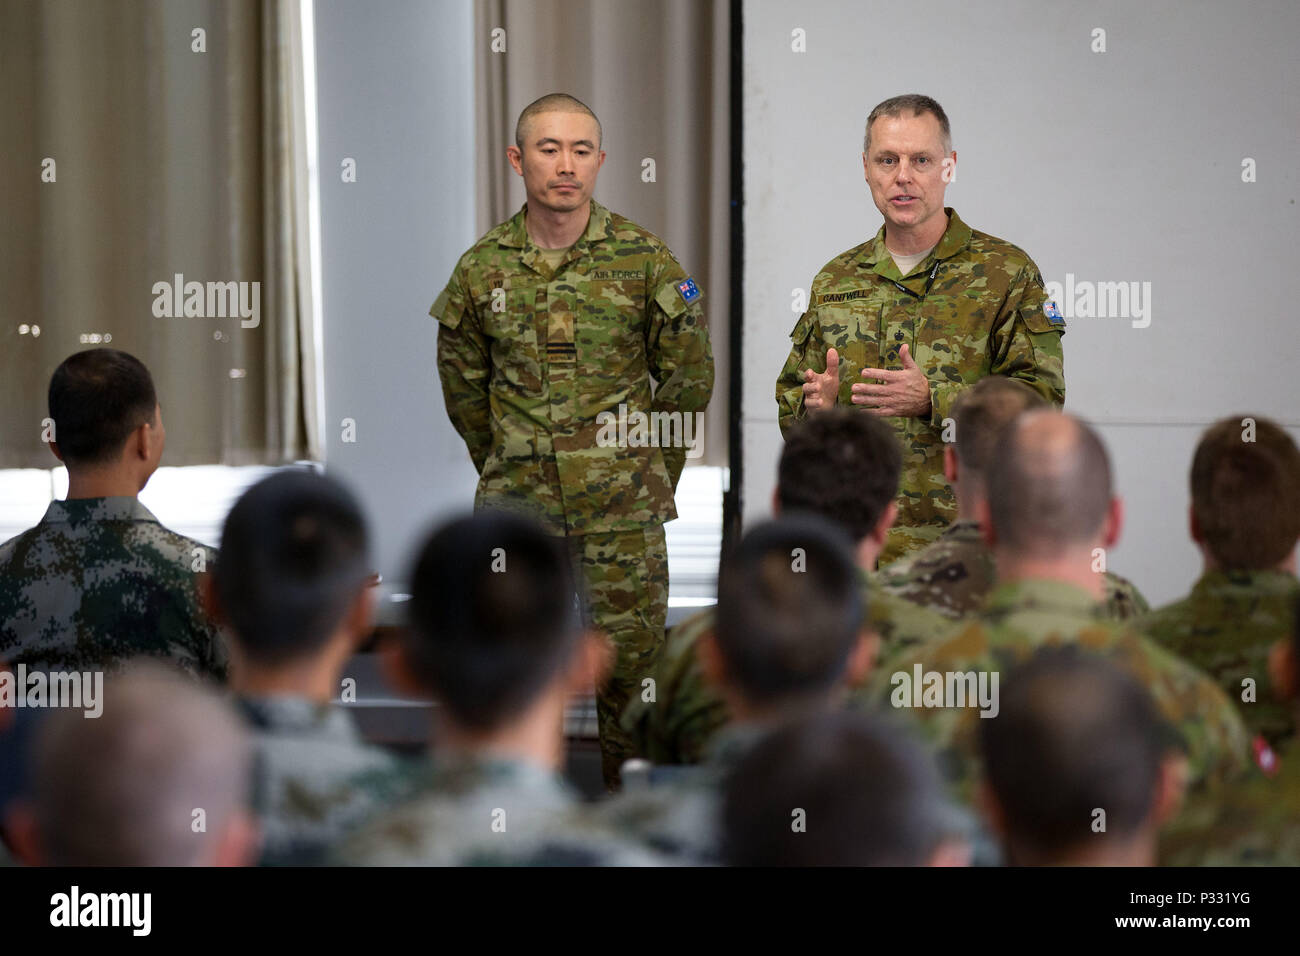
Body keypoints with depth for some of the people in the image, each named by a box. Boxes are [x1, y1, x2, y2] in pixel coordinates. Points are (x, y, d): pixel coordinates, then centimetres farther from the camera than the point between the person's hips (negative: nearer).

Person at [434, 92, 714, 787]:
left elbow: (689, 376, 7)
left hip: (623, 510, -1)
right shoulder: (482, 269, 3)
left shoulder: (644, 260, -2)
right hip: (517, 505, 1)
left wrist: (652, 472, 9)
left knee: (631, 663, 1)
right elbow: (463, 385, 16)